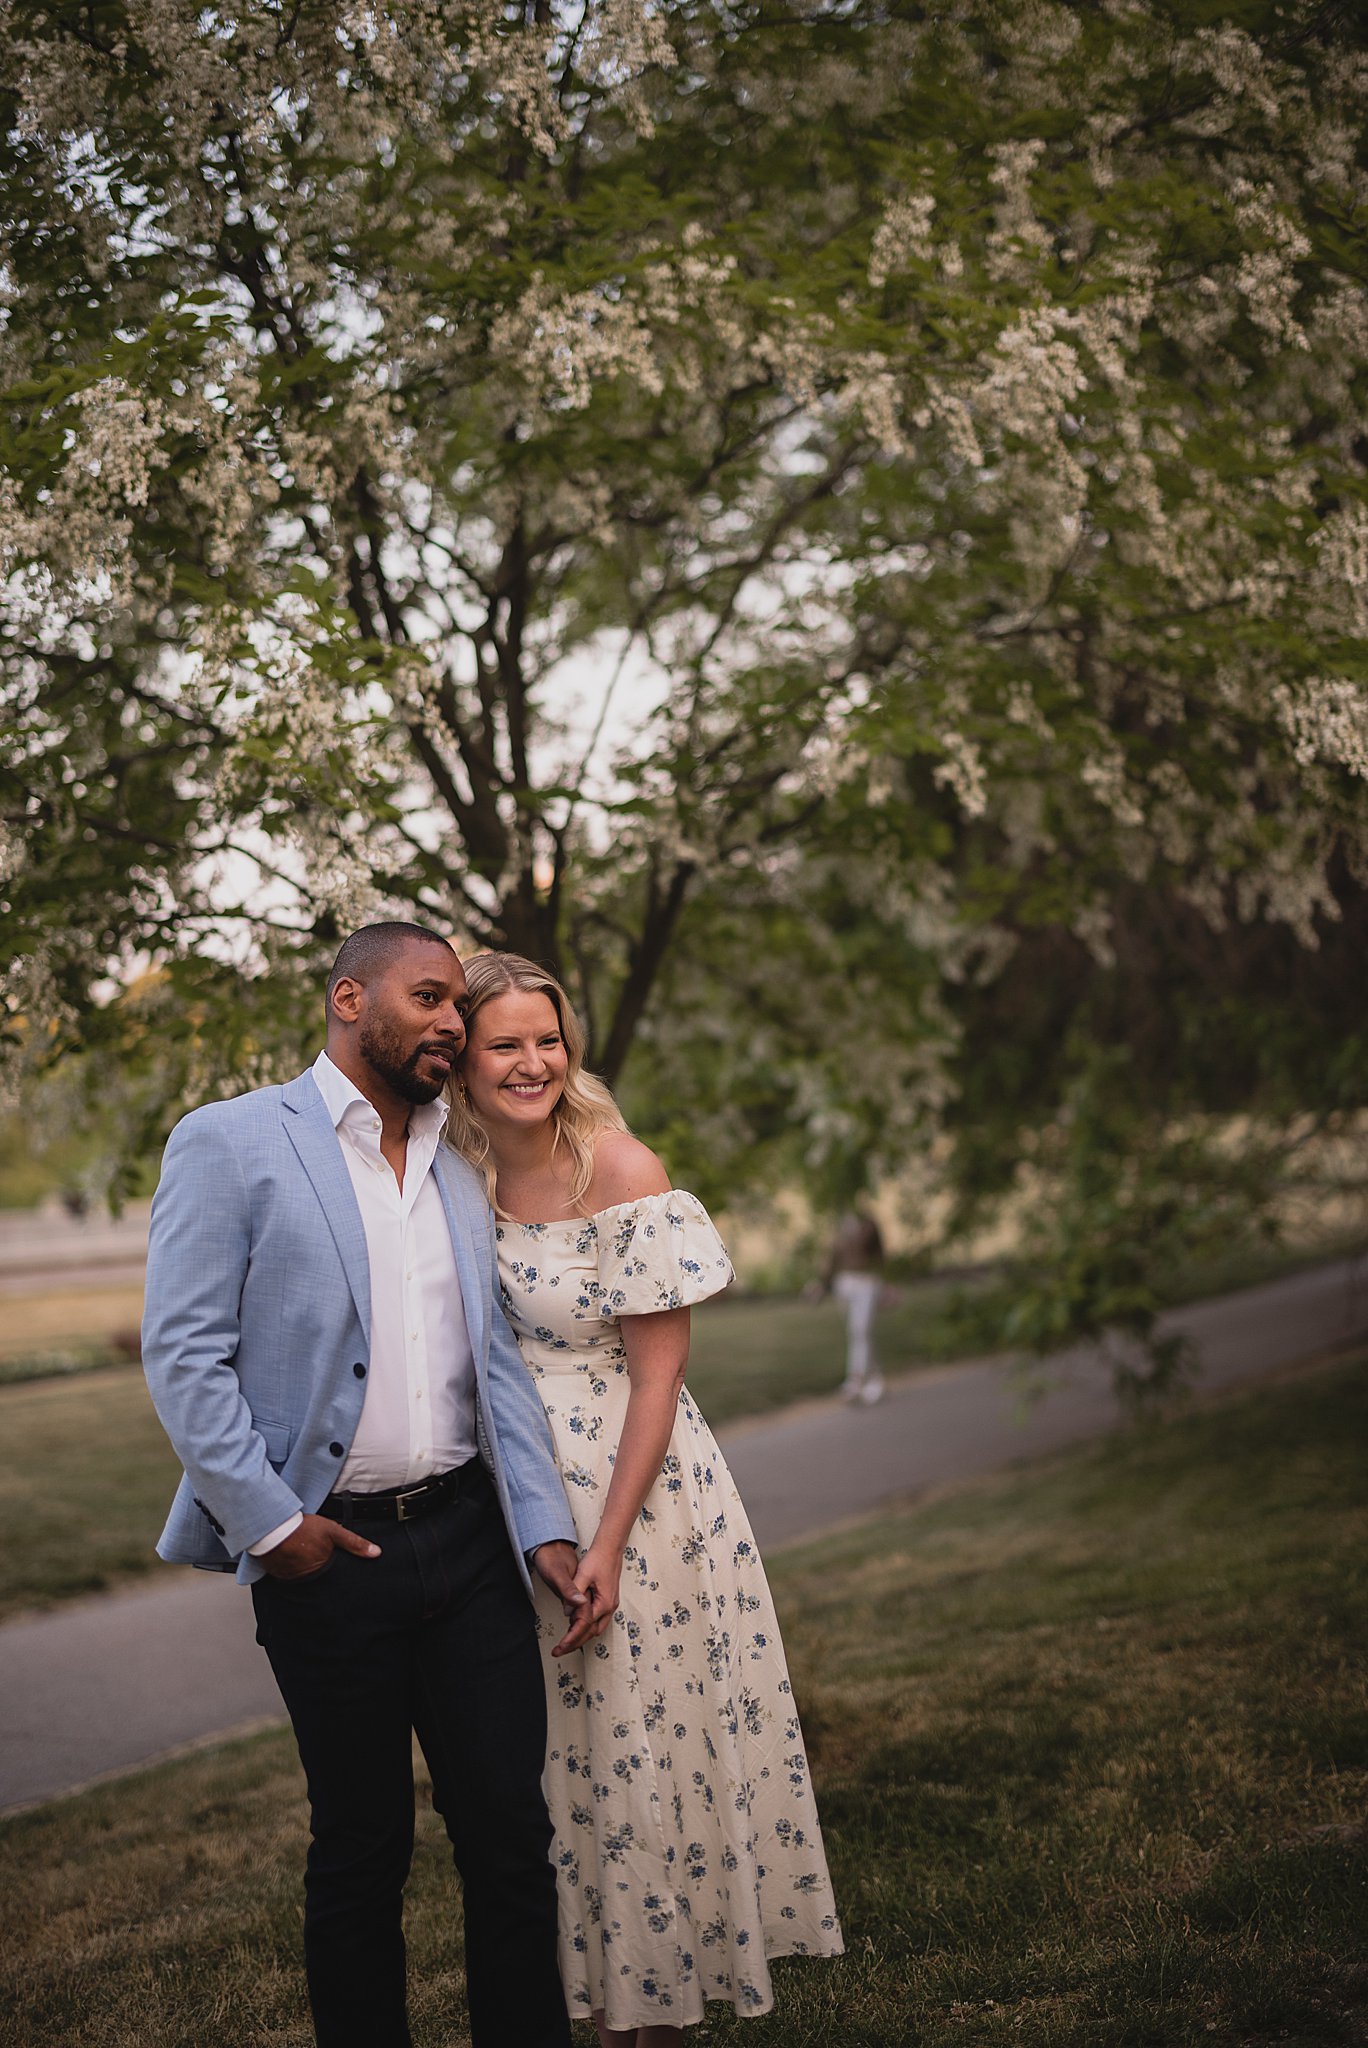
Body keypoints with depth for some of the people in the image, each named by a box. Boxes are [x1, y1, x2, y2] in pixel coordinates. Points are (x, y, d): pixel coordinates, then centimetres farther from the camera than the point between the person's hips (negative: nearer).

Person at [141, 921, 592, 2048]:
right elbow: (182, 1353, -8)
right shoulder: (230, 1143, -4)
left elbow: (497, 1361, 12)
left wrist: (545, 1525, 2)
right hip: (328, 1555, -4)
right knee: (361, 1850, 8)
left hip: (467, 1537, 5)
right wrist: (269, 1523, -12)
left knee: (512, 1830, 6)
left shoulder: (459, 1173, 14)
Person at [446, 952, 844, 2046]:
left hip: (633, 1496, -5)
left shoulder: (622, 1176, -15)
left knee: (645, 1756, 3)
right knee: (565, 1766, 13)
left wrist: (607, 1546, -18)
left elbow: (658, 1378, -15)